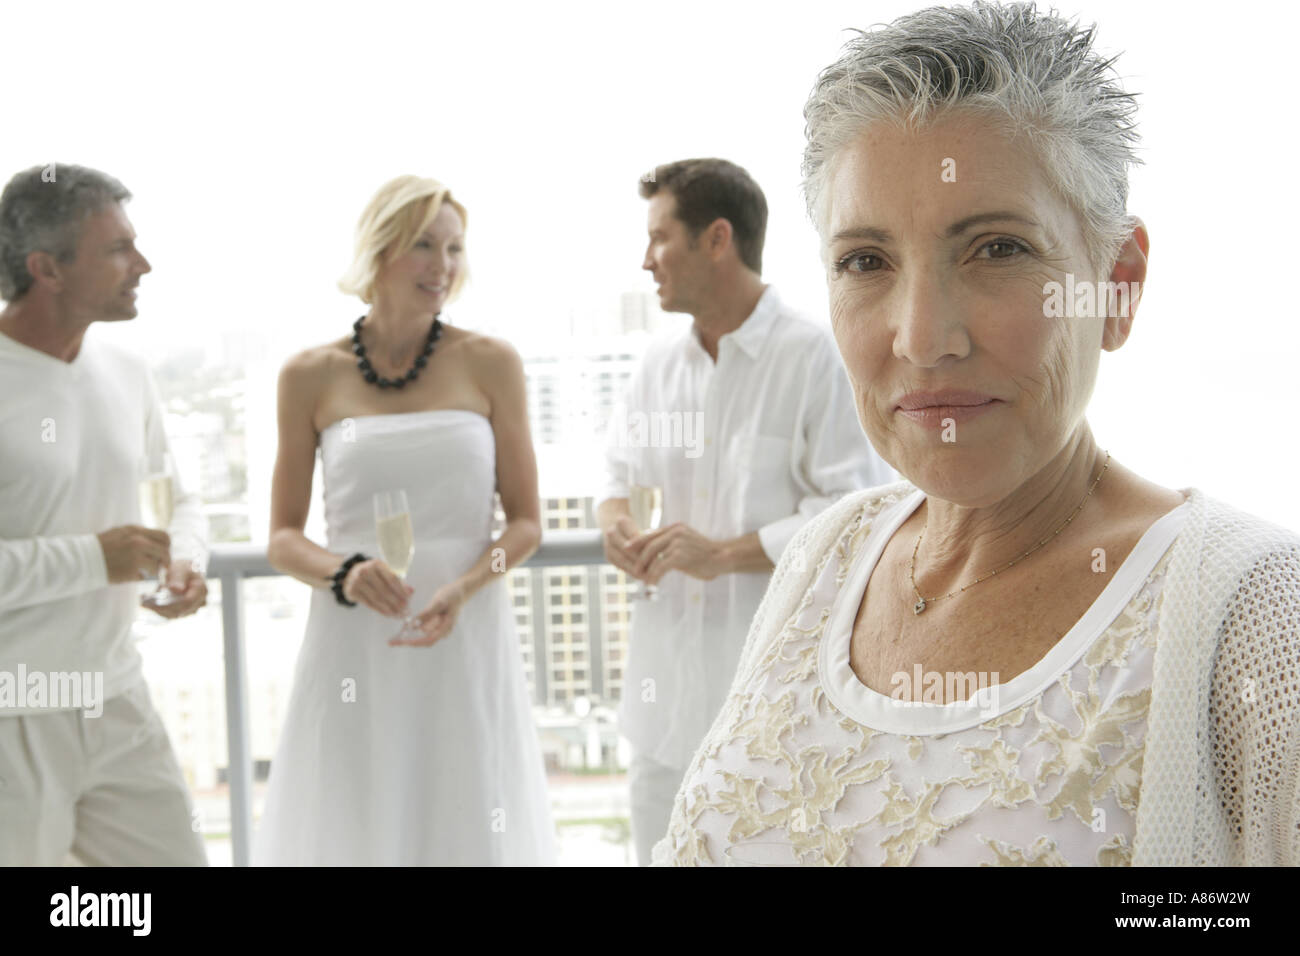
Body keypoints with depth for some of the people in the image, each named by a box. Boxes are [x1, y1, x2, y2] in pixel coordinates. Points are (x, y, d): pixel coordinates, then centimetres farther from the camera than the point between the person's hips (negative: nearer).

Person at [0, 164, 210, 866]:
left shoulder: (126, 375, 7)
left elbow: (175, 500, 21)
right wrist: (90, 559, -21)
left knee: (178, 855, 11)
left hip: (116, 708, 7)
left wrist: (186, 560, -1)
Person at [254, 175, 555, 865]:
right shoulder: (311, 377, 3)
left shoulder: (490, 365, 2)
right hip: (354, 647, 0)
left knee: (466, 825, 3)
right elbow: (282, 538, 5)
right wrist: (344, 574, -15)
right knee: (351, 828, 3)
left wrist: (461, 590, -15)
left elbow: (525, 522, 3)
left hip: (466, 644, 0)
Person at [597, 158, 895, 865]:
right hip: (669, 686, 6)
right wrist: (616, 521, -4)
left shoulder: (816, 358, -10)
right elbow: (621, 477, 20)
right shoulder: (657, 367, 11)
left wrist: (724, 553, -19)